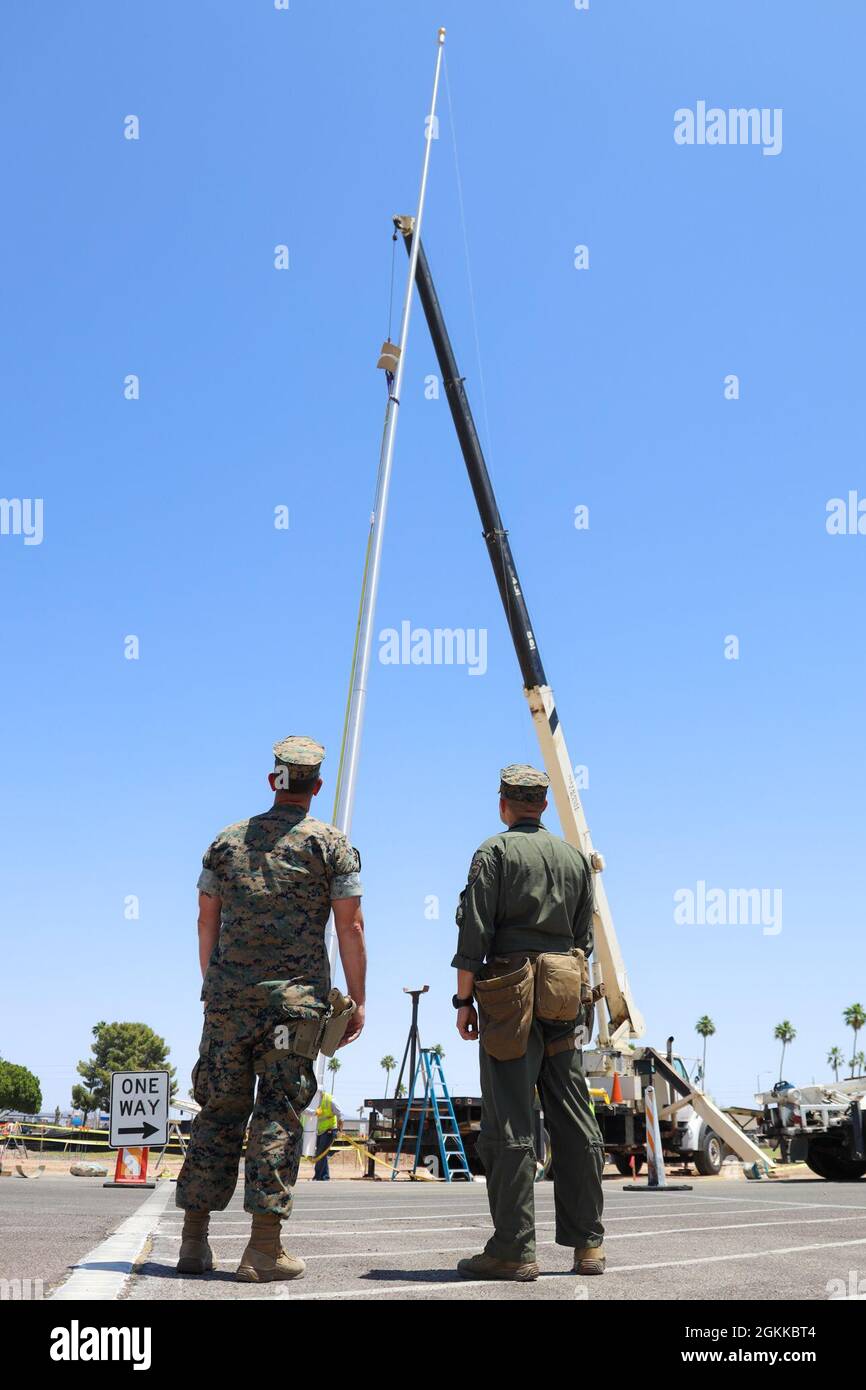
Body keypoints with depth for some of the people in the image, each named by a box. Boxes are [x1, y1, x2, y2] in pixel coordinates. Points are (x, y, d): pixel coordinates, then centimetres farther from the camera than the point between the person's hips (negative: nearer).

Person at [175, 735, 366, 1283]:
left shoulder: (228, 839, 12)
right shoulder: (332, 843, 1)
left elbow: (207, 920, 13)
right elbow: (350, 926, -3)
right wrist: (358, 1001, 2)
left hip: (228, 994, 4)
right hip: (296, 995, -3)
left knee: (219, 1109, 9)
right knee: (279, 1113, -1)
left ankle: (195, 1241, 13)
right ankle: (264, 1251, -2)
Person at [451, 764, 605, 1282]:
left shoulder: (494, 852, -2)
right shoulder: (575, 857, 14)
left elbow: (475, 931, -9)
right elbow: (585, 935, 15)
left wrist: (464, 998, -4)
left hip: (510, 994, -5)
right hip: (564, 996, 5)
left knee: (510, 1124, -3)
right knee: (575, 1121, 10)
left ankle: (514, 1249, -3)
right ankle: (588, 1243, 14)